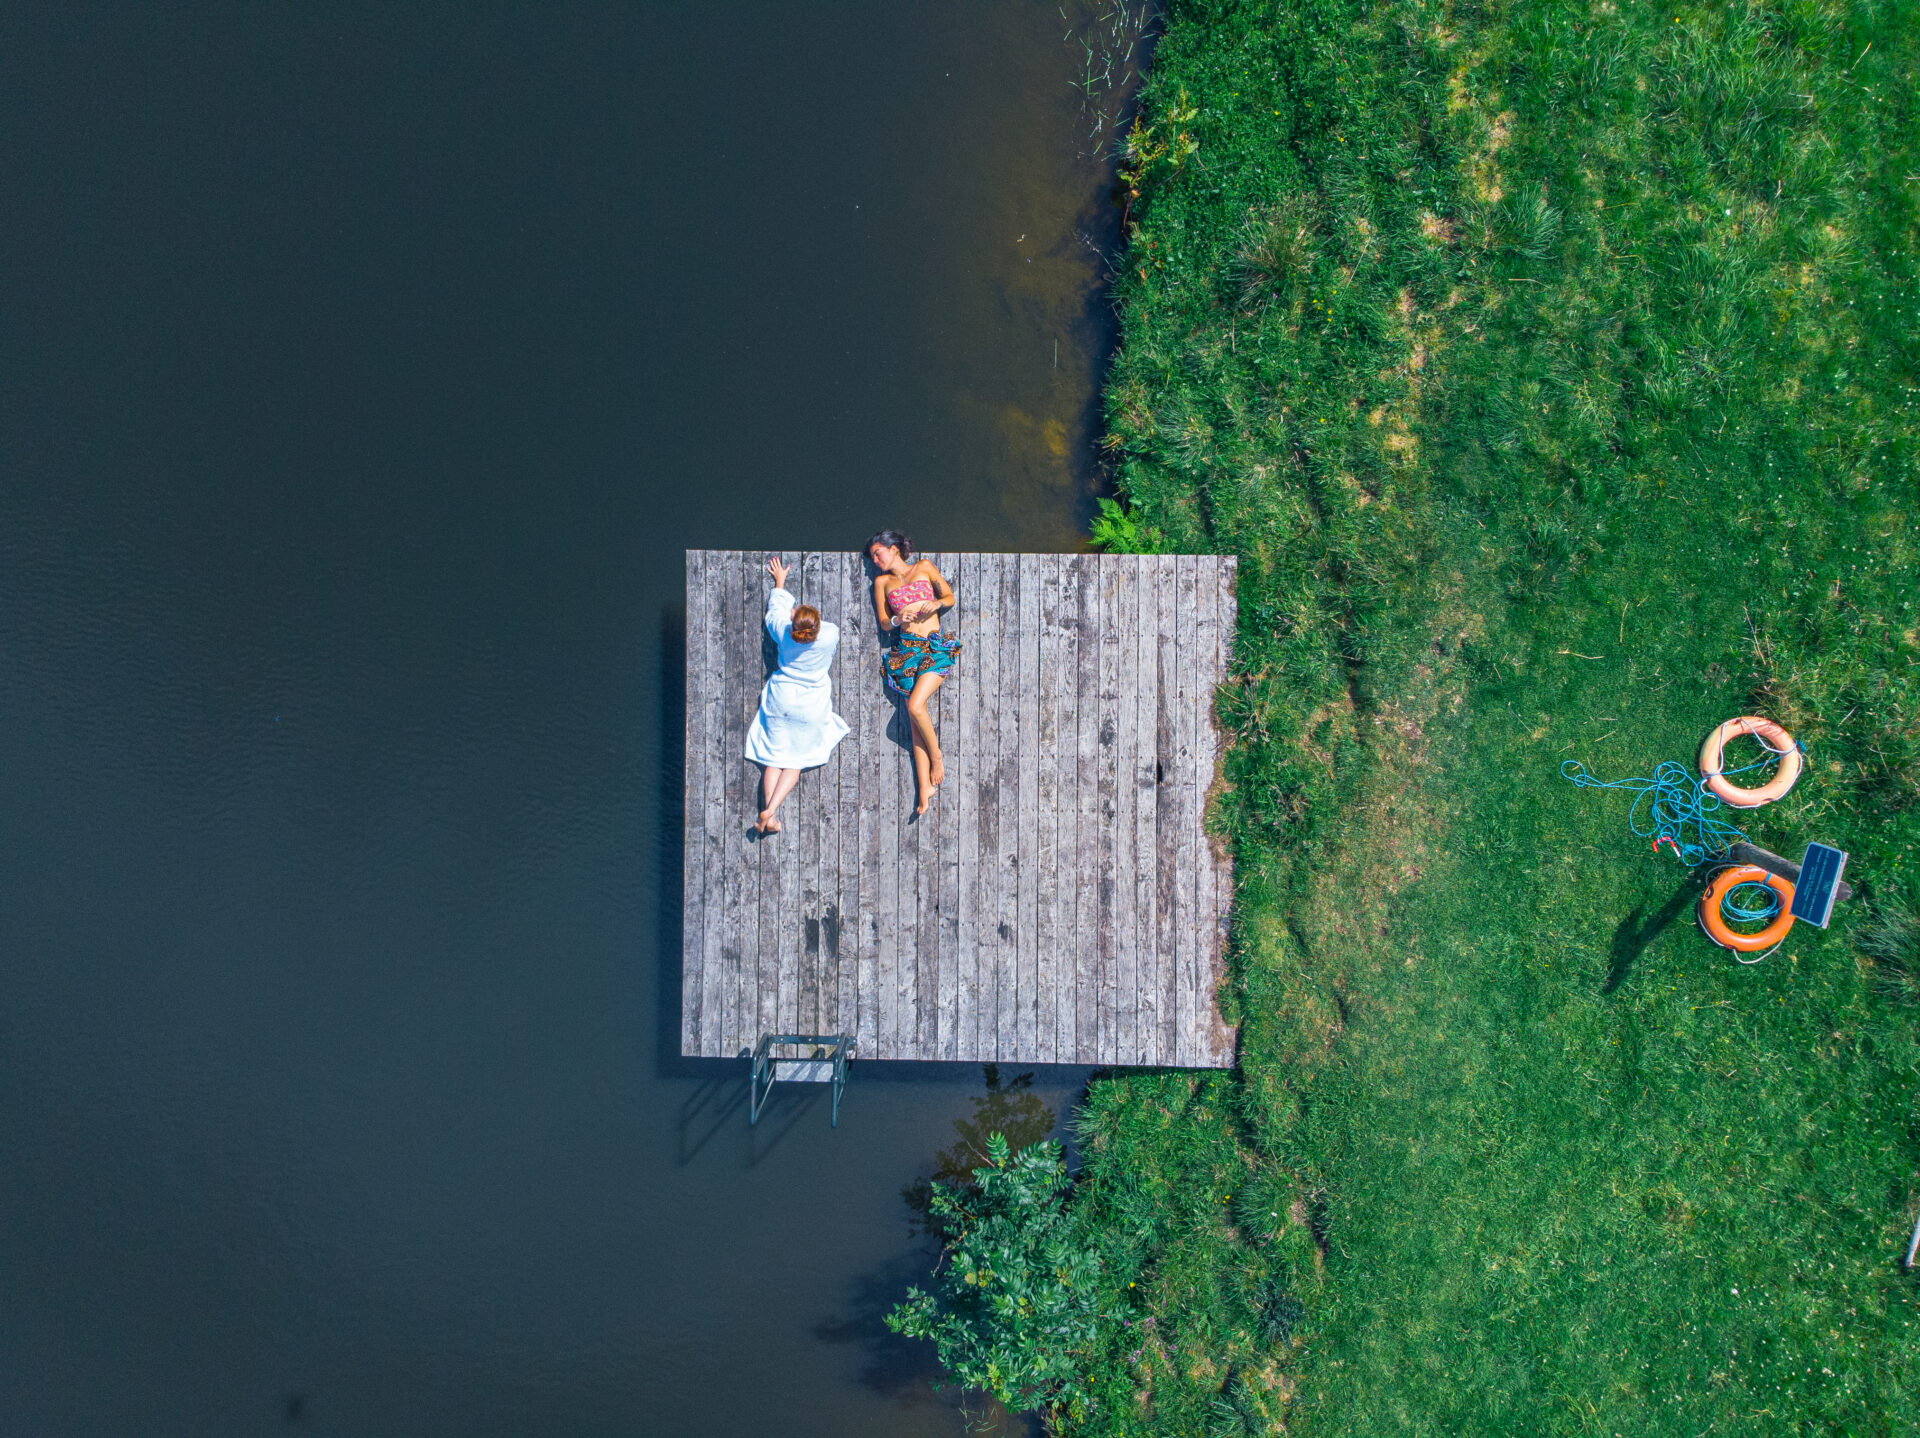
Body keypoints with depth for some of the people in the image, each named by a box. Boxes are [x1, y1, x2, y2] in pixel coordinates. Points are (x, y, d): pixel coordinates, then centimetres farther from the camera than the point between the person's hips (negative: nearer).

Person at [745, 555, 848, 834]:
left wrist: (779, 583, 24)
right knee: (795, 762, 6)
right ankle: (770, 810, -12)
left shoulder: (783, 631, -15)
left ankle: (769, 817, -6)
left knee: (775, 758, 7)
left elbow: (777, 609, 8)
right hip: (812, 707, -1)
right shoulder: (831, 634, -18)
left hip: (780, 701, 1)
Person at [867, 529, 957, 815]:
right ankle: (925, 787, -6)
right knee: (915, 722, -5)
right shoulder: (882, 582, 14)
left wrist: (936, 603, -10)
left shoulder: (923, 568, 9)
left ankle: (937, 756, 2)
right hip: (905, 650, 3)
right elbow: (883, 624, 12)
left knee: (916, 705, -22)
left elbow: (950, 597, 11)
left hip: (935, 649, -3)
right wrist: (898, 620, -9)